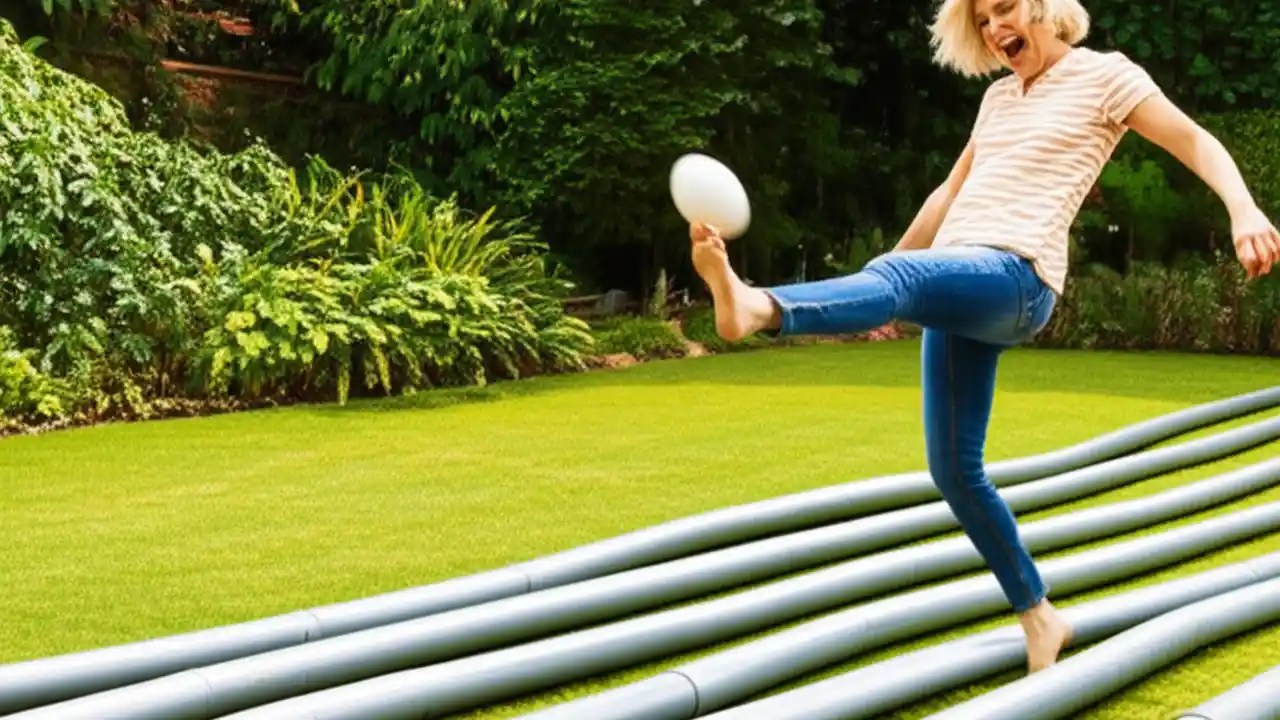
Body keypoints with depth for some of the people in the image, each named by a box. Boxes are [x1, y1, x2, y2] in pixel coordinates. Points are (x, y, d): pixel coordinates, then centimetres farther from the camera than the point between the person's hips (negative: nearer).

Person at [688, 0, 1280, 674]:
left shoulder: (1105, 74, 8)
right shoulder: (999, 95, 26)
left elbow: (1197, 143, 1)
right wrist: (890, 263, 34)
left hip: (1016, 281, -7)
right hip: (955, 287, 7)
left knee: (901, 274, -39)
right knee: (954, 469, 4)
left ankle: (757, 307, -67)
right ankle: (1039, 617, 17)